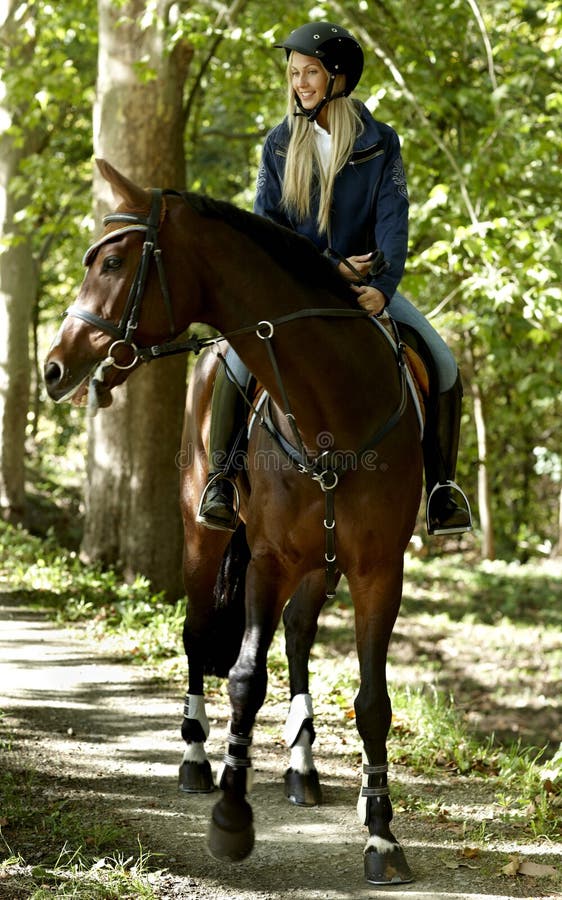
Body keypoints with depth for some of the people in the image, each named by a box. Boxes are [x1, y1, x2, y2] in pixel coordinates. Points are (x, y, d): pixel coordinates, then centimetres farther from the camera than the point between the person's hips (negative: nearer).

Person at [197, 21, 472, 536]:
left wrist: (383, 288, -29)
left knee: (443, 365, -14)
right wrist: (332, 269, -15)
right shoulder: (280, 145, 0)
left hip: (366, 284, 1)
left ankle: (441, 487, 0)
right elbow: (267, 228, -2)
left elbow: (393, 223, -11)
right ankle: (220, 476, -13)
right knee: (241, 358, -27)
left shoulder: (380, 144, -3)